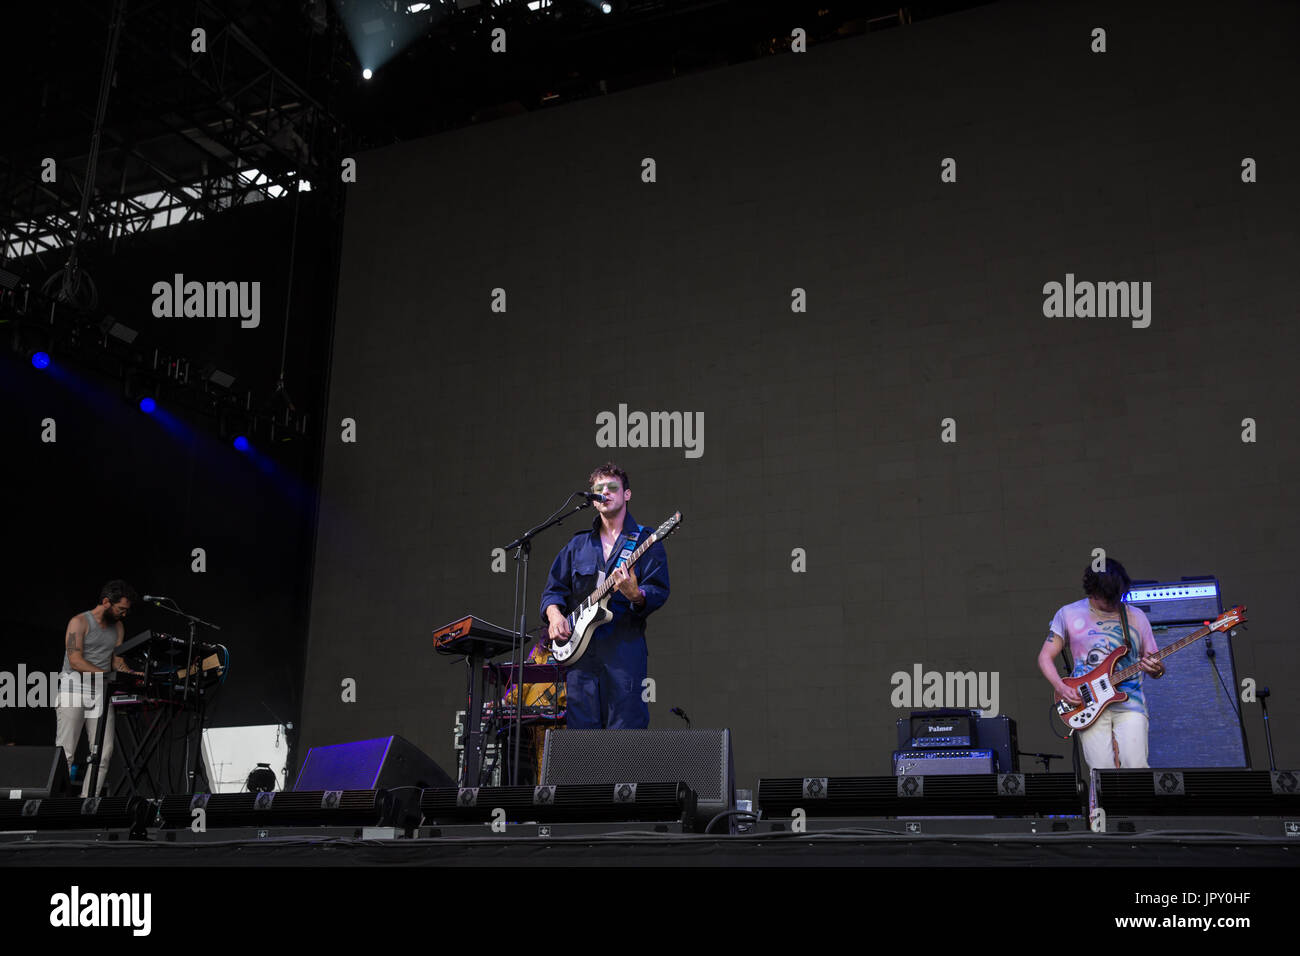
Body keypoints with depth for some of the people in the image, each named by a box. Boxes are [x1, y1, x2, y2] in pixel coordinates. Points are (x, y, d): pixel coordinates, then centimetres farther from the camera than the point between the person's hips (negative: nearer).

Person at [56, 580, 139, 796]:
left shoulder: (118, 627, 14)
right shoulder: (80, 622, -6)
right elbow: (75, 661, -15)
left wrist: (131, 674, -5)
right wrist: (108, 675, -23)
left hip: (101, 693, 6)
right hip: (74, 689, -6)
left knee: (104, 752, -3)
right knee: (65, 752, -7)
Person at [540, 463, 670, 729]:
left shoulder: (645, 541, 5)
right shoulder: (578, 544, 18)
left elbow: (659, 592, -4)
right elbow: (554, 588, 19)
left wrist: (636, 596, -25)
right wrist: (555, 615, -1)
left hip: (624, 648, -4)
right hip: (579, 650, 4)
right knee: (580, 726, 3)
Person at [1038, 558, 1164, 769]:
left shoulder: (1136, 617, 9)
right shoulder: (1069, 614, 4)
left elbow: (1158, 669, 14)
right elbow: (1045, 657, 7)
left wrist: (1155, 669, -10)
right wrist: (1061, 687, -9)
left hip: (1129, 703, 1)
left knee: (1134, 765, -14)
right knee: (1103, 768, -12)